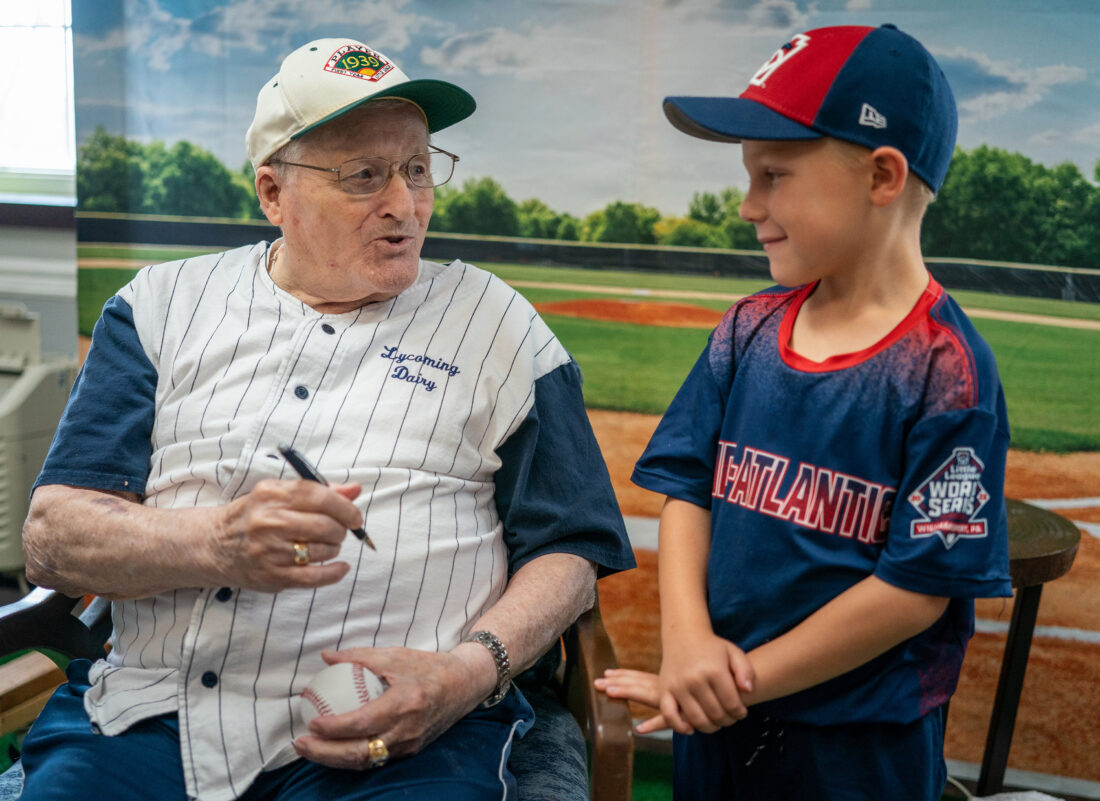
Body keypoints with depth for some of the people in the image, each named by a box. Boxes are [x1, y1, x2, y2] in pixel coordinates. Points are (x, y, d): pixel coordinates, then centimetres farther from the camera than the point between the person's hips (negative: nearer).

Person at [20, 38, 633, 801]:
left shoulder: (496, 324, 9)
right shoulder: (164, 307, 12)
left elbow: (571, 548, 8)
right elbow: (53, 537, 3)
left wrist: (475, 669, -11)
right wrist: (216, 543, -17)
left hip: (396, 736, -1)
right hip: (150, 713, 2)